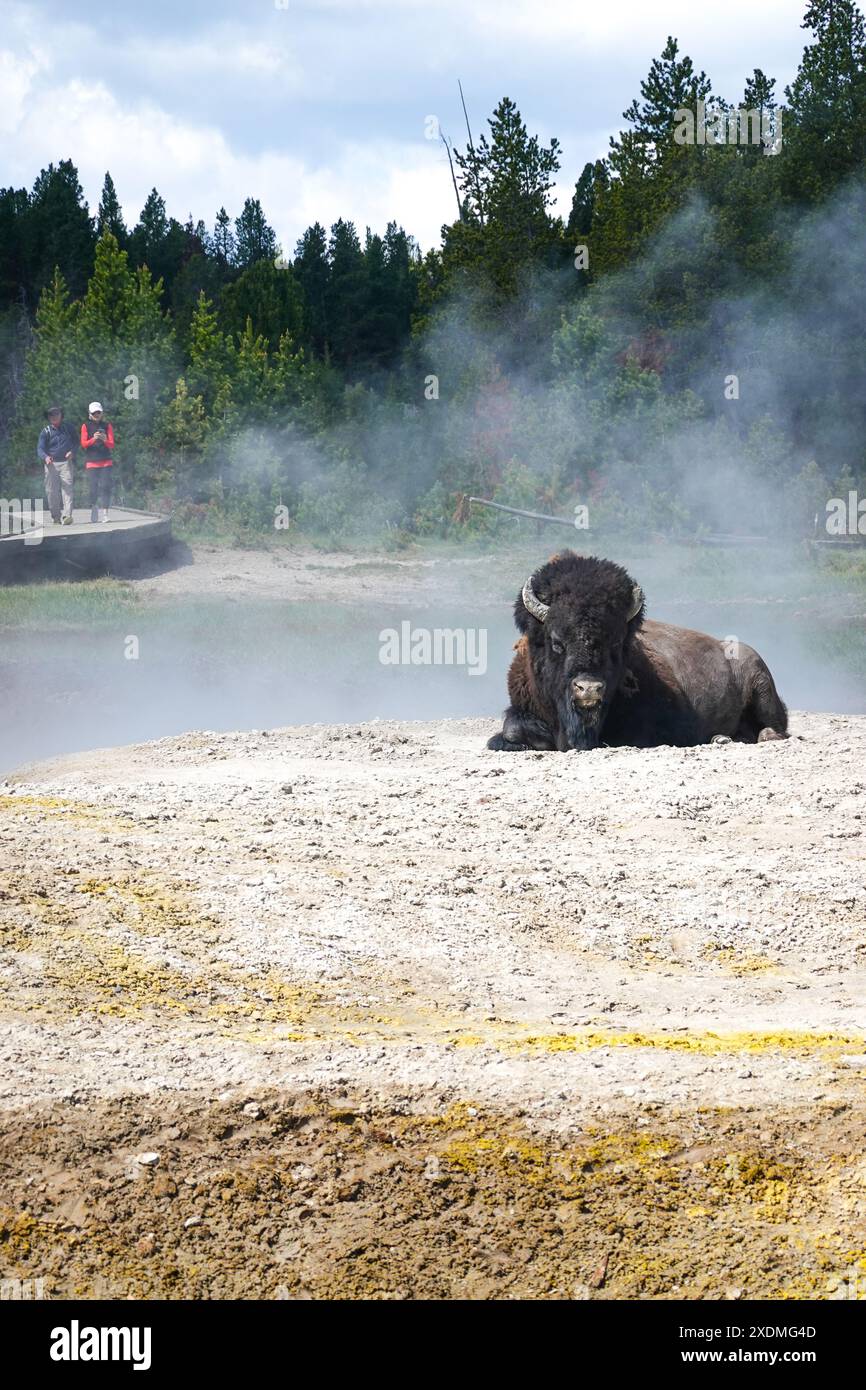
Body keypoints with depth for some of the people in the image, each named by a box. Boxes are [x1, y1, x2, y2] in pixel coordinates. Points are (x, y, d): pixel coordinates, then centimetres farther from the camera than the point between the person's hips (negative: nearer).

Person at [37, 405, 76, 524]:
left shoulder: (68, 428, 8)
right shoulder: (46, 431, 3)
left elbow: (75, 442, 20)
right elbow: (40, 448, -6)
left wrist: (72, 452, -2)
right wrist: (45, 457, -28)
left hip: (65, 462, 0)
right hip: (51, 464, 0)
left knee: (67, 488, -15)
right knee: (52, 491, 0)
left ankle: (67, 515, -23)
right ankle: (56, 517, 11)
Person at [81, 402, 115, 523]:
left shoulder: (107, 425, 9)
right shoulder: (86, 426, 7)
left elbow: (112, 445, 4)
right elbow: (83, 444, -2)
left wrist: (105, 440, -18)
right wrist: (93, 439, -21)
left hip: (106, 462, 0)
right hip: (92, 462, 0)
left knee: (105, 486, -11)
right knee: (93, 488, -3)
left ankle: (105, 512, -15)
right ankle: (93, 507, 17)